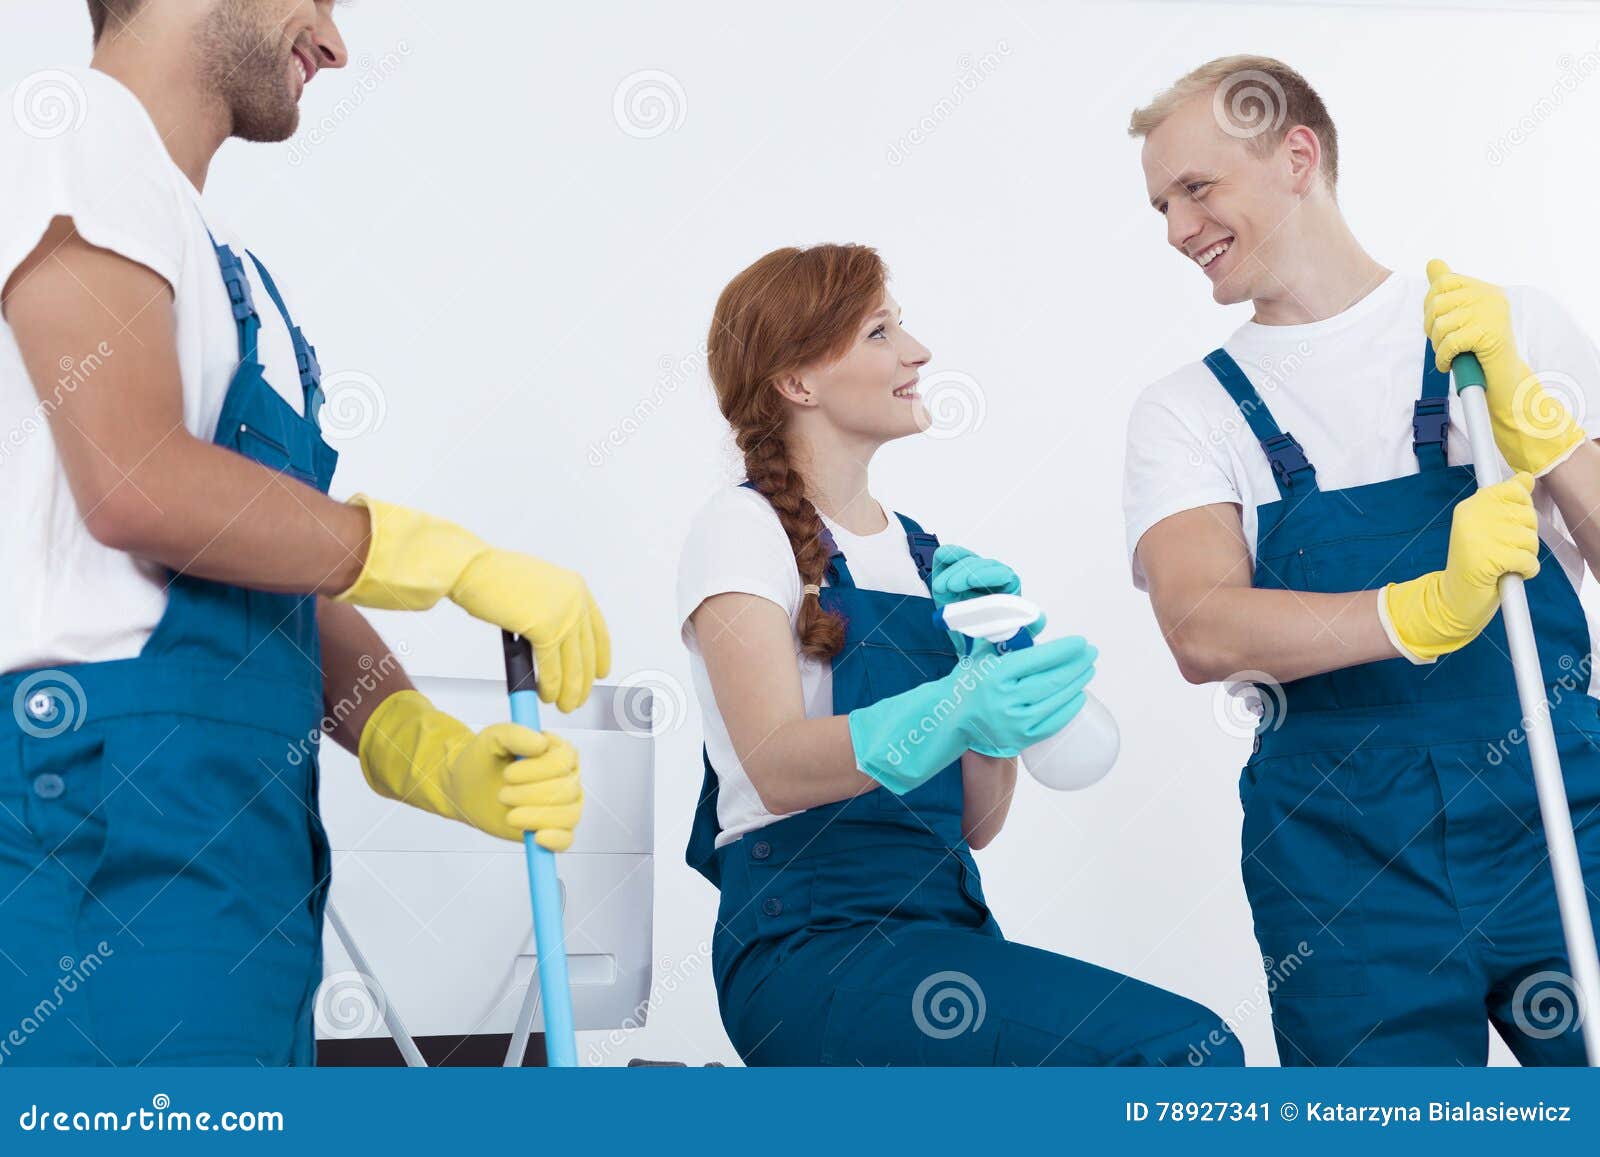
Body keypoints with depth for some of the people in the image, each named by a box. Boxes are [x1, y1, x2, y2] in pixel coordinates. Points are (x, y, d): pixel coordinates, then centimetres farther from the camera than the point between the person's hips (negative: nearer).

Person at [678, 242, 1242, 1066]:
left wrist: (997, 663, -3)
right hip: (808, 945, -6)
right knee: (1183, 1047, -24)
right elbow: (777, 767, -19)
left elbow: (976, 821, 12)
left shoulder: (921, 552, 16)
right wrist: (947, 714, -35)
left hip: (946, 926, 6)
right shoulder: (743, 528, -1)